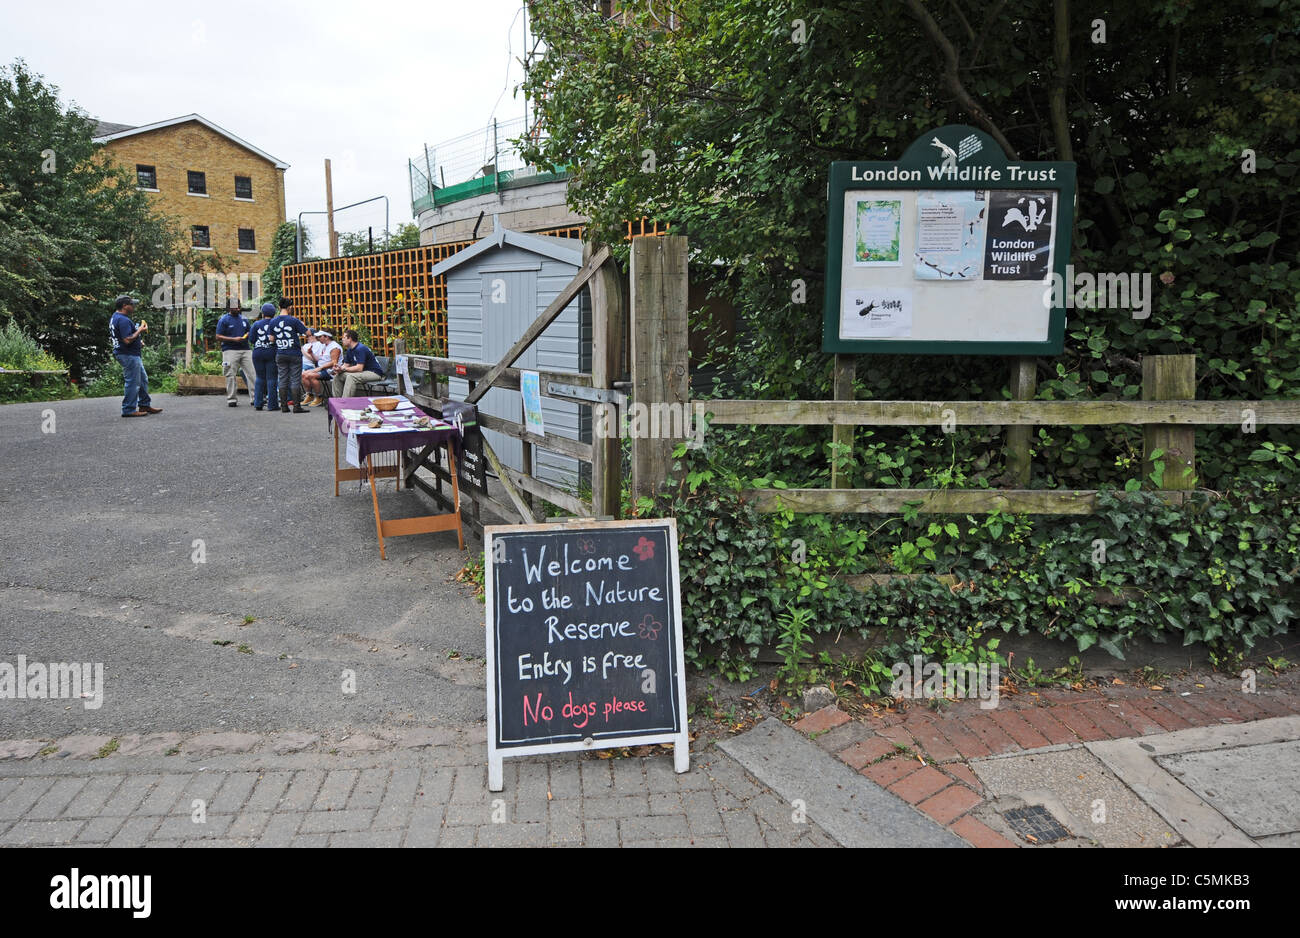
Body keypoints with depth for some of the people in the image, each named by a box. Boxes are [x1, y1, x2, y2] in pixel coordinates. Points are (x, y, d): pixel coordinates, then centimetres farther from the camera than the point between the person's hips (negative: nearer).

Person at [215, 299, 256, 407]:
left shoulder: (244, 319, 16)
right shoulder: (223, 320, 2)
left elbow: (249, 332, 28)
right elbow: (218, 336, -3)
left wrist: (248, 335, 3)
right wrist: (234, 339, -14)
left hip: (245, 349, 4)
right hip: (230, 350, -4)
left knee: (253, 373, -6)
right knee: (231, 375, -2)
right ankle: (232, 399, 4)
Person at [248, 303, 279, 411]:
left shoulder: (256, 324, 2)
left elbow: (251, 339, 0)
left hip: (258, 353, 2)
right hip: (271, 352, -2)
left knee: (260, 378, 11)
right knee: (271, 378, 0)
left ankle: (257, 403, 10)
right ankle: (271, 404, -3)